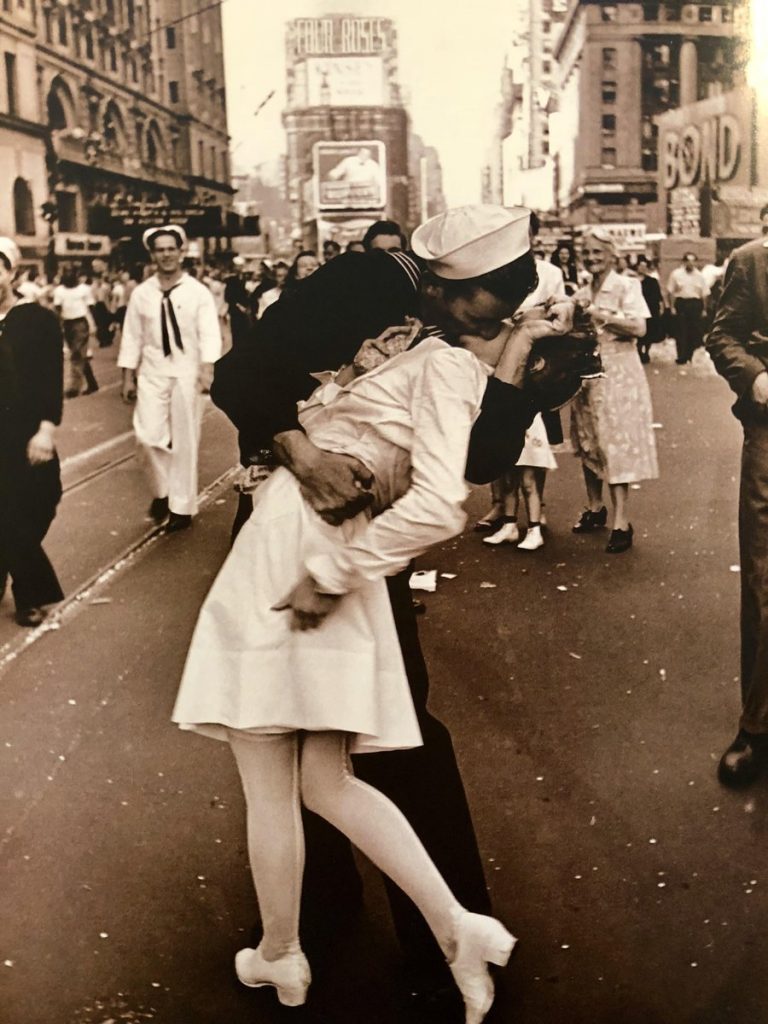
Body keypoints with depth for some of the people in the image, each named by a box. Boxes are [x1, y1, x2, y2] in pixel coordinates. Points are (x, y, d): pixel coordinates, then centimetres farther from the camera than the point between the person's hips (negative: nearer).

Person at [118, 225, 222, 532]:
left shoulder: (198, 292, -5)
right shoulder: (141, 293, 3)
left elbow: (210, 334, -12)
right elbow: (132, 336, 6)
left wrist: (207, 370, -25)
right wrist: (128, 377, 5)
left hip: (187, 373, -2)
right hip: (152, 372, 2)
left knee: (185, 440, 4)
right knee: (149, 435, -7)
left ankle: (182, 506, 17)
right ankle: (162, 489, 21)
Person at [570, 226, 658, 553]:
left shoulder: (626, 286, -5)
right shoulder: (582, 294, 12)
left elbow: (638, 327, -17)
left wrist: (601, 315, -18)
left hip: (617, 374, -6)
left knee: (616, 444, -7)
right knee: (588, 444, 11)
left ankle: (621, 523, -5)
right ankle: (595, 508, 26)